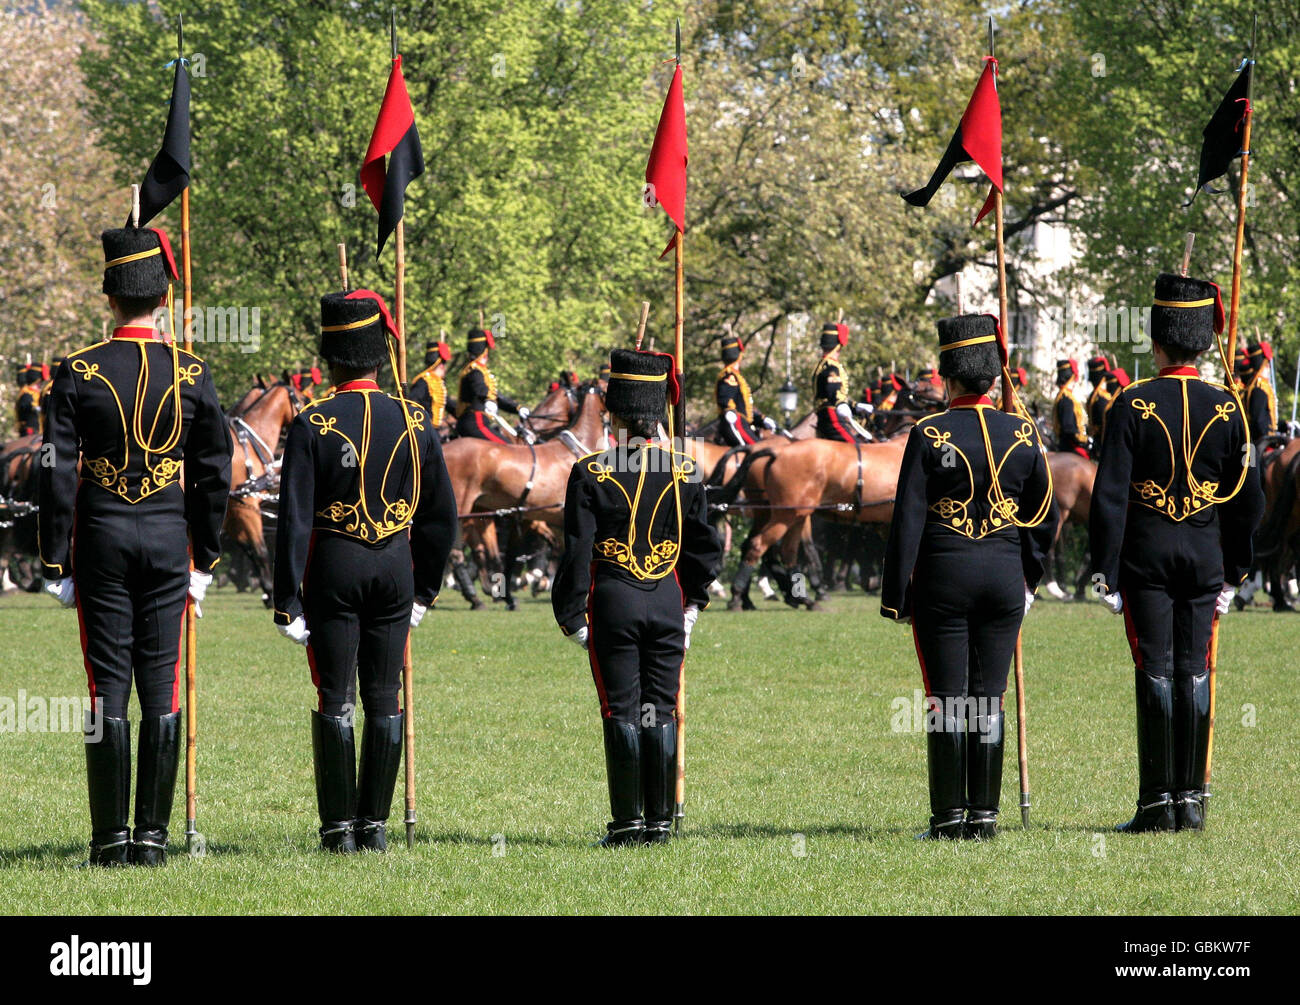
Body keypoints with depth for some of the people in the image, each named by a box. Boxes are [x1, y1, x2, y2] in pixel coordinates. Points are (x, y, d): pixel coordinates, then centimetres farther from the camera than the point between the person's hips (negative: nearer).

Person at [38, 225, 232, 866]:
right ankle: (152, 836, 3)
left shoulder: (78, 373, -5)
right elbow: (215, 475, 3)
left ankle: (110, 838, 1)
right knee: (161, 689, 4)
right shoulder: (192, 374, -1)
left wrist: (55, 565, 0)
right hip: (169, 540, 1)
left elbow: (58, 473, -6)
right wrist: (205, 561, 12)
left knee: (108, 687, 1)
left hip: (102, 538, -1)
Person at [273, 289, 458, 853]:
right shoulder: (415, 422, 1)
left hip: (333, 568, -3)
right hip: (396, 568, 3)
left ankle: (340, 827, 1)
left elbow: (294, 521, -12)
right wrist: (426, 589, 17)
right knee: (384, 699, 8)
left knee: (335, 700, 2)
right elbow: (441, 516, 7)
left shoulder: (312, 425, -9)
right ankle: (374, 825, 9)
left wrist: (287, 602, -9)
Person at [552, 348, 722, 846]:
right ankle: (660, 820, 7)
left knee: (621, 712, 1)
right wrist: (692, 604, 17)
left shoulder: (591, 473, -7)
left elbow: (577, 552, -7)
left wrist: (571, 615, 0)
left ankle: (627, 822, 0)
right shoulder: (685, 472, 1)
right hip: (668, 605, 2)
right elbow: (705, 547, 6)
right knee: (661, 712, 7)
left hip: (613, 605, -2)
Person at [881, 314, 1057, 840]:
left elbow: (908, 520, -9)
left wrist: (894, 595, -4)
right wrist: (1028, 579, 19)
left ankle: (949, 815, 1)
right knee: (990, 699, 7)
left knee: (946, 699, 1)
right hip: (1005, 577, 3)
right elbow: (1044, 516, 7)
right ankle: (985, 813, 7)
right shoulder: (1022, 432, 1)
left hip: (944, 578, -3)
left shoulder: (930, 435, -9)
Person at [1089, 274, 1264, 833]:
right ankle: (1191, 801, 7)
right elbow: (1248, 500, 5)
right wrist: (1235, 572, 14)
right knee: (1195, 673, 6)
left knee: (1156, 672, -1)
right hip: (1206, 556, 2)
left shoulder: (1132, 406, -8)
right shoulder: (1227, 409, 1)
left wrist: (1105, 572, -6)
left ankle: (1158, 801, -3)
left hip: (1147, 556, -2)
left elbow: (1110, 496, -10)